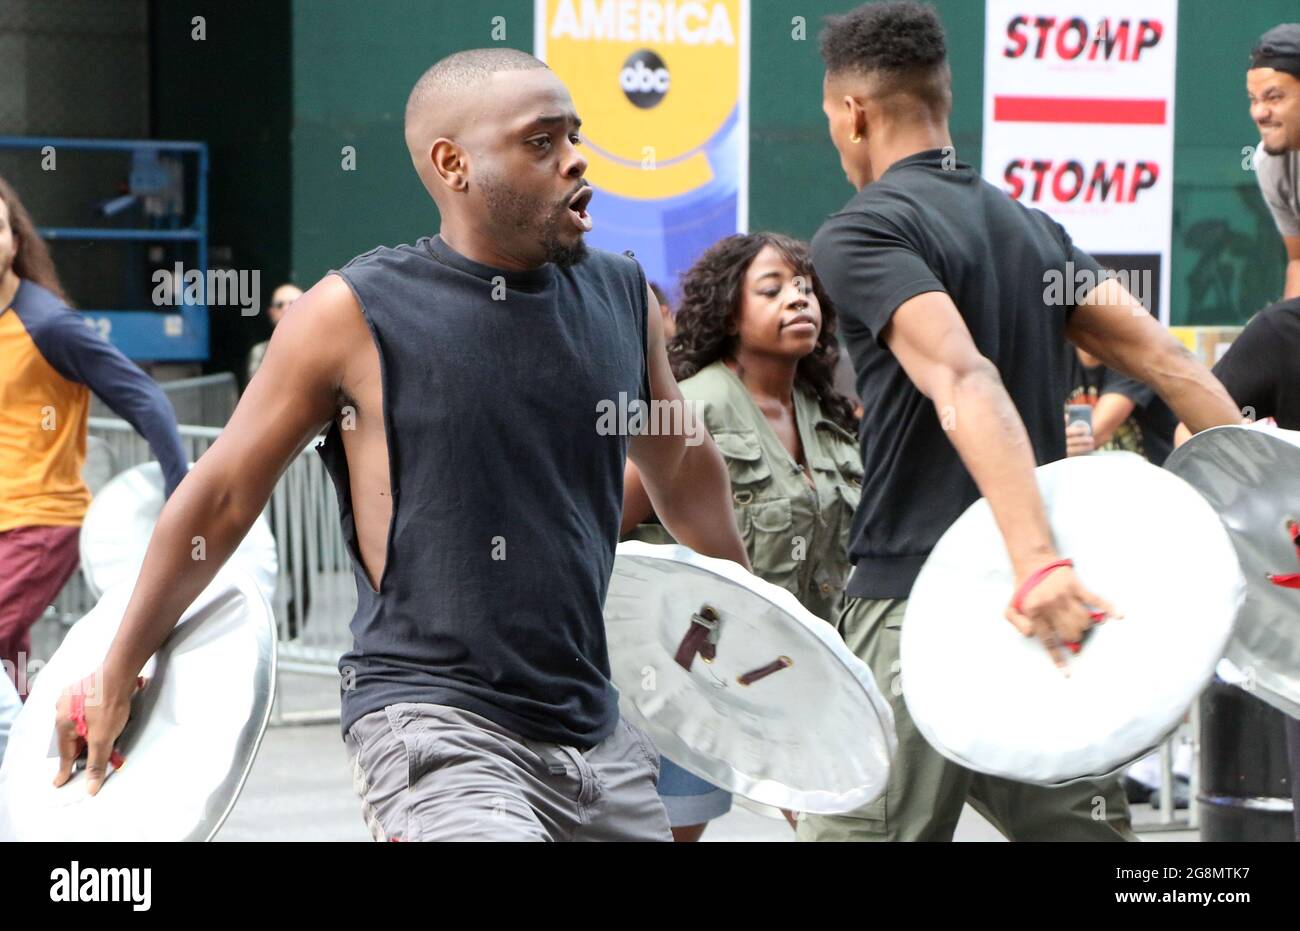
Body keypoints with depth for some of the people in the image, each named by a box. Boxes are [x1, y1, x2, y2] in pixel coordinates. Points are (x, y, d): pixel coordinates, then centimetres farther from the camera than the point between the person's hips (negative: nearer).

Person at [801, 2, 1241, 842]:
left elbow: (963, 381, -23)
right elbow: (1163, 359, 6)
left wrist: (1036, 562, -34)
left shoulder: (861, 233, -7)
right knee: (1080, 825, 12)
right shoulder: (1032, 229, 16)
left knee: (857, 825, -3)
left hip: (916, 601, -7)